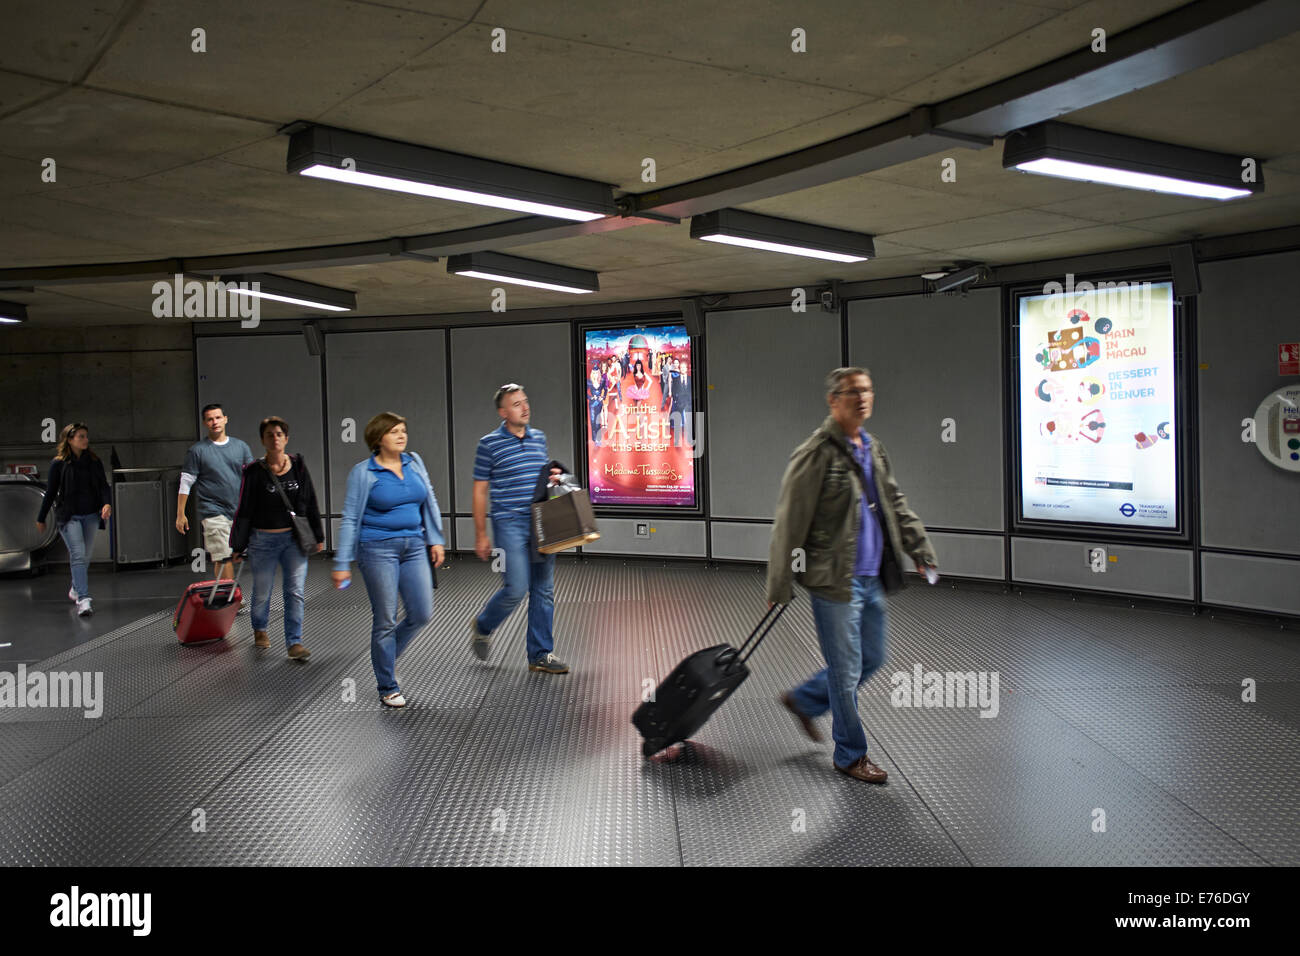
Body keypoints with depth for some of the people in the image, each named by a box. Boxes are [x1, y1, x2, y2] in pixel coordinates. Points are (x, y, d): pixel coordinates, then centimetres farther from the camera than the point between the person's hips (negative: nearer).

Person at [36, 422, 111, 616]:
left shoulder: (94, 461, 6)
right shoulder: (58, 463, -2)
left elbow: (104, 485, 4)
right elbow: (50, 492, 4)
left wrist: (107, 503, -17)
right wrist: (41, 519, 10)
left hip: (91, 515, 4)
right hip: (69, 516, -4)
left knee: (86, 556, 11)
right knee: (78, 555, -17)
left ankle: (75, 590, 35)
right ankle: (83, 600, -23)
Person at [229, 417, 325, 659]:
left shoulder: (298, 466, 1)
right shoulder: (254, 471, -6)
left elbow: (310, 503, 8)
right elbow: (244, 510, -2)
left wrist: (318, 536, 10)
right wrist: (238, 546, -1)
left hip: (294, 538, 1)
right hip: (263, 540, -1)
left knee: (295, 591, -5)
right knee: (262, 592, 12)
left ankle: (294, 642, 1)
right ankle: (260, 629, 39)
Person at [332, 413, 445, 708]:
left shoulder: (414, 462, 8)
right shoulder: (363, 472, -5)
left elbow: (430, 503, 14)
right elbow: (350, 519, -5)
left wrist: (435, 539, 7)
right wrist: (342, 564, -7)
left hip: (413, 547, 5)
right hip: (378, 548, -5)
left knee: (422, 614, 3)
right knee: (385, 620, 1)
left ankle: (386, 656, 31)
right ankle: (388, 688, 15)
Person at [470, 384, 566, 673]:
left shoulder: (539, 438, 12)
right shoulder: (489, 444, -4)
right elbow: (480, 490, -2)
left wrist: (554, 476, 1)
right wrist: (480, 535, -3)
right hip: (510, 523, -5)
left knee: (544, 590, 6)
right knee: (517, 587, -10)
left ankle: (540, 654, 15)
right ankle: (482, 626, 19)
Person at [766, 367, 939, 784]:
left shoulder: (874, 449, 11)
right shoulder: (815, 455, -15)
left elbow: (895, 504, 22)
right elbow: (789, 525, -14)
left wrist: (920, 548, 15)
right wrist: (778, 587, -12)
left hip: (872, 578, 8)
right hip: (835, 581, -8)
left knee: (872, 658, 19)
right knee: (847, 670, 2)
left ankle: (803, 700, 37)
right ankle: (851, 755, 19)